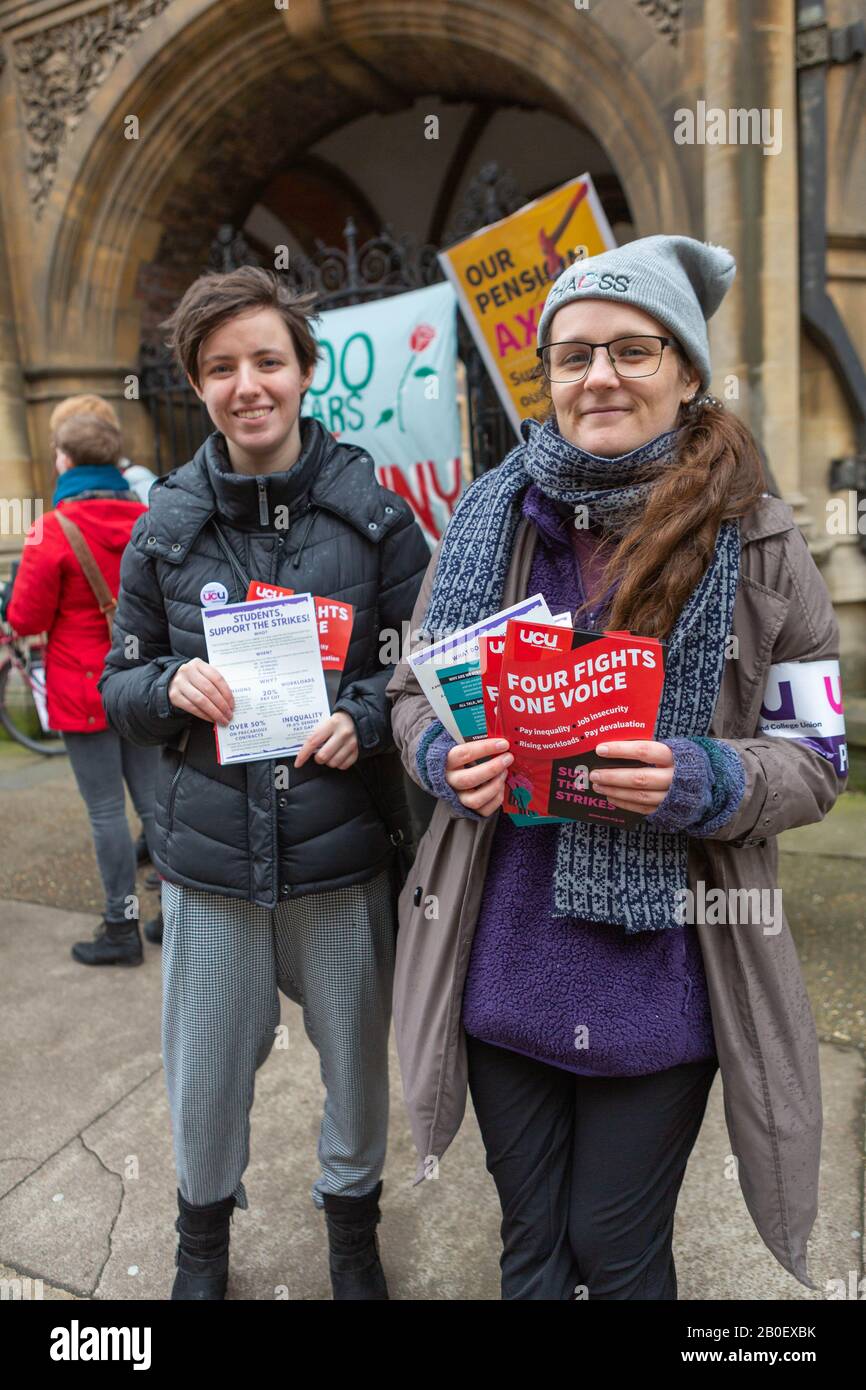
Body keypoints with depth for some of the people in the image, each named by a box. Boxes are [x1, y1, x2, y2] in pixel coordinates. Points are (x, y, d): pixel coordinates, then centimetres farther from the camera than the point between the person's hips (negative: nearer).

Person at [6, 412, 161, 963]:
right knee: (153, 800, 13)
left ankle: (122, 929, 13)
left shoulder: (55, 529, -15)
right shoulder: (145, 519, 2)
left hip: (84, 691, -5)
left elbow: (25, 619, -9)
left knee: (106, 810, 3)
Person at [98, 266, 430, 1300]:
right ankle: (203, 1228, 49)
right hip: (208, 857, 1)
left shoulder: (375, 514, -3)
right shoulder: (165, 526, 2)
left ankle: (352, 1223, 49)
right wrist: (173, 685, -15)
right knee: (203, 1076, 17)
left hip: (343, 856, 0)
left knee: (357, 1061, 18)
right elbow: (118, 685, 7)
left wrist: (364, 713, -18)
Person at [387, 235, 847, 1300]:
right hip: (501, 961, 3)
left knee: (615, 1249, 17)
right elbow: (412, 691, 9)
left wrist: (709, 783, -22)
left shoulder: (756, 541, -5)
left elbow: (818, 755, -2)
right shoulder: (487, 519, 1)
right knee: (532, 1240, 22)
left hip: (660, 970, -2)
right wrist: (444, 759, -13)